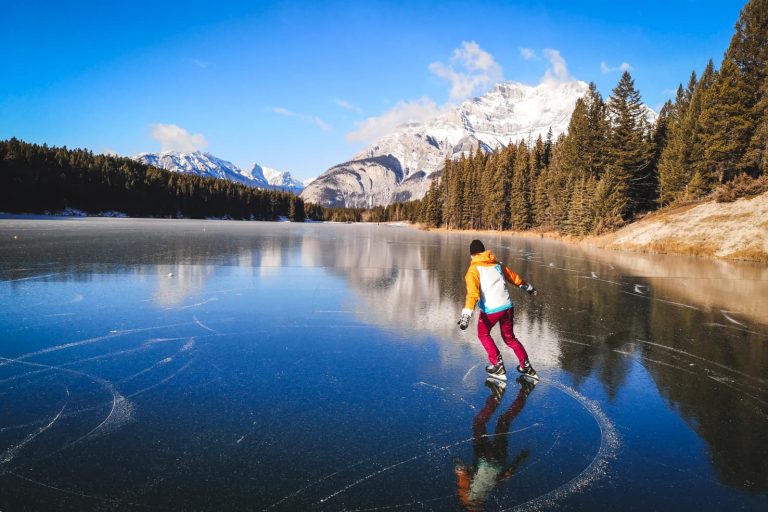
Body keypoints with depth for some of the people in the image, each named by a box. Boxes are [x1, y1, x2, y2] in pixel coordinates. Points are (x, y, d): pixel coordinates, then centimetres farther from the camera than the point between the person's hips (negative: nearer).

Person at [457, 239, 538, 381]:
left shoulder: (474, 269, -4)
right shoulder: (497, 264, 13)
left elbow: (473, 292, -19)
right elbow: (514, 277, 27)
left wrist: (466, 314, -27)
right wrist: (528, 287, 45)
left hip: (490, 310, -5)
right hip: (507, 306, 5)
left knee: (483, 334, 21)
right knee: (509, 337, 24)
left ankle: (498, 366, 16)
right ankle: (526, 367, 27)